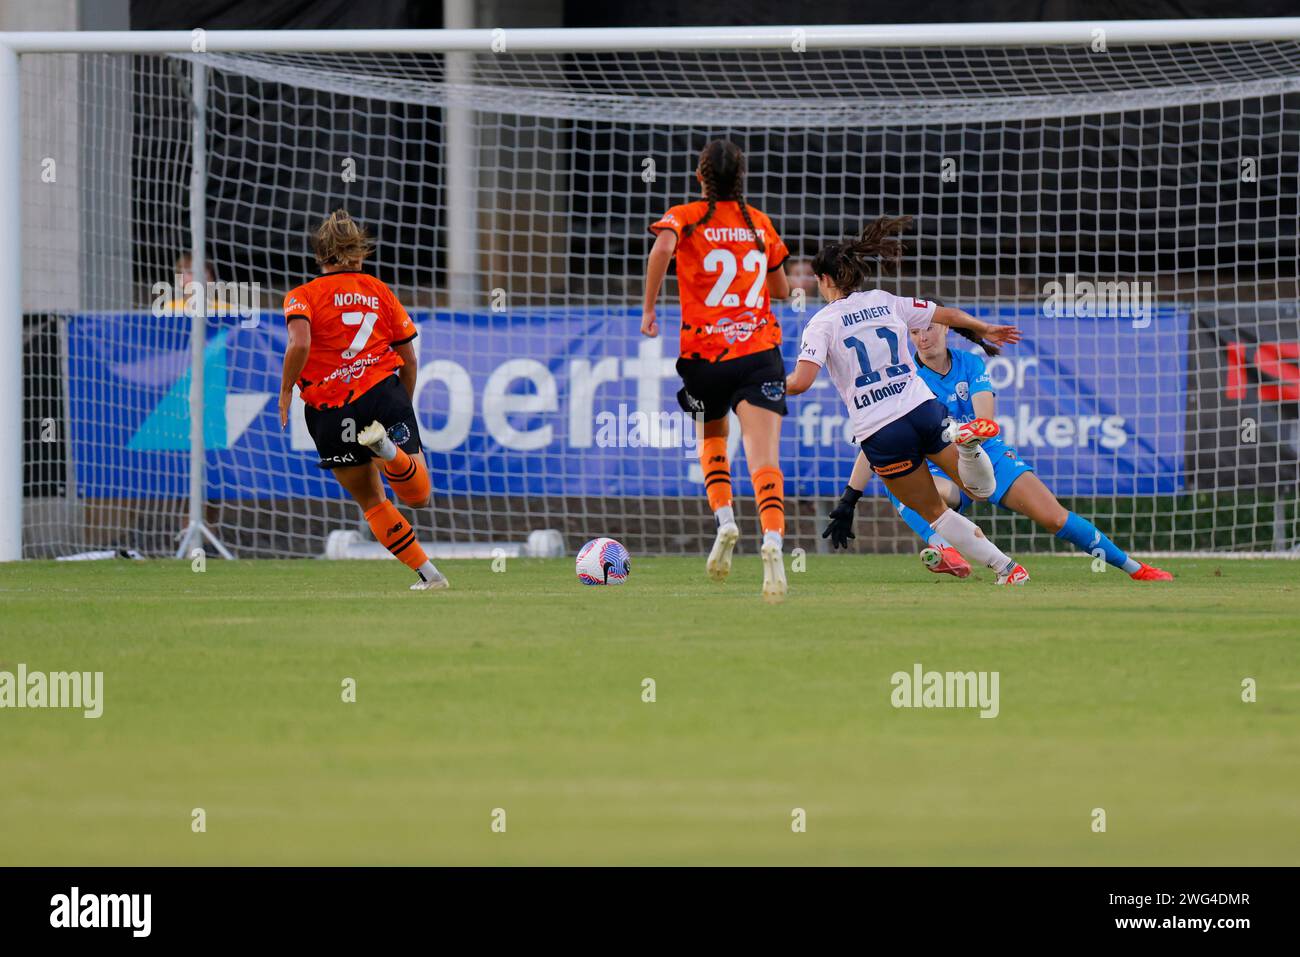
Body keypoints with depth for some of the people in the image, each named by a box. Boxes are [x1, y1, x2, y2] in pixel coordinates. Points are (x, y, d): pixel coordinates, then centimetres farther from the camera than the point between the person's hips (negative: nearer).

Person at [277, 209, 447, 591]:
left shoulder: (302, 296, 2)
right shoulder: (379, 291, 11)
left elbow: (300, 344, -18)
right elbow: (409, 360, 12)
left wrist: (286, 392, -5)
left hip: (331, 412, 0)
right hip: (383, 393, 0)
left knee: (371, 502, 15)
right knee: (419, 496, -3)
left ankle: (428, 573, 7)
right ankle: (388, 448, -34)